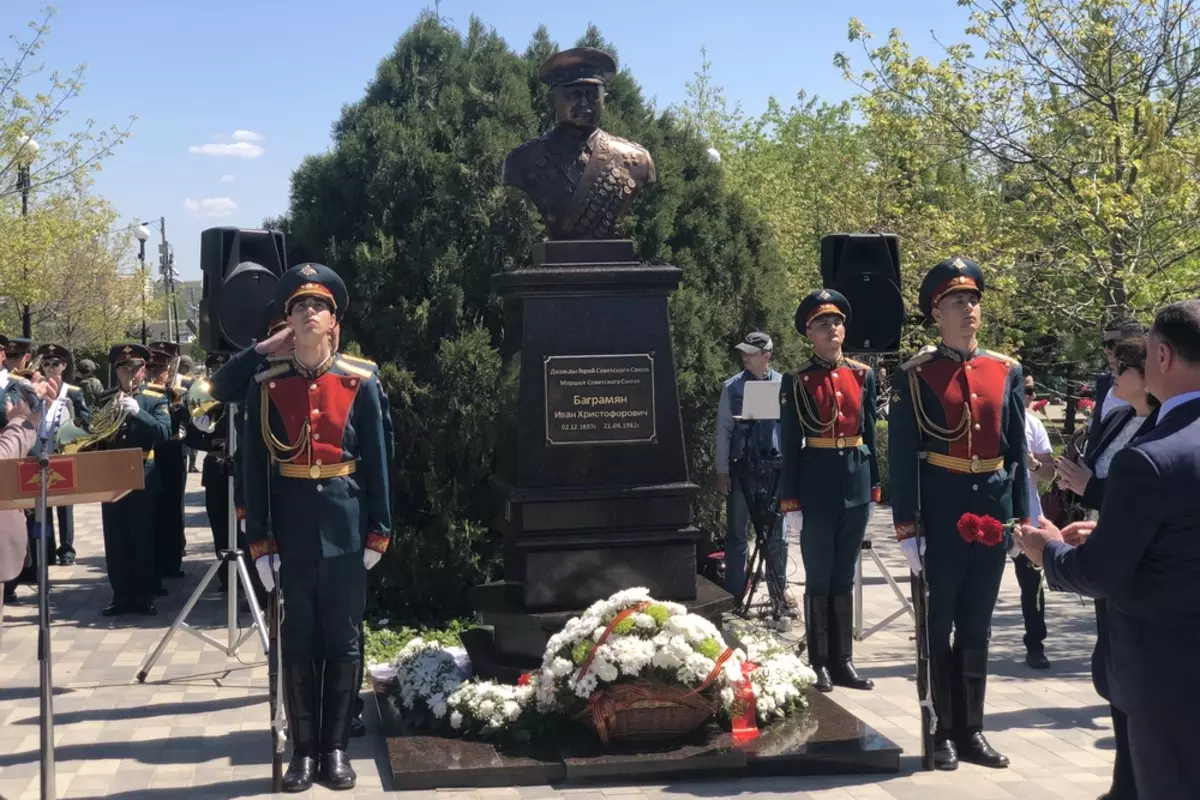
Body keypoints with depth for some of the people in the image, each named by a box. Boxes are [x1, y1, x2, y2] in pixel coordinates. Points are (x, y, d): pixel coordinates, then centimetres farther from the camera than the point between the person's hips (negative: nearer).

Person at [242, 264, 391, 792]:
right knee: (298, 640, 7)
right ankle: (304, 750, 16)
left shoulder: (361, 382, 0)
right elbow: (254, 468, 1)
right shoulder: (266, 386, 1)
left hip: (345, 523, 0)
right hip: (291, 525, 0)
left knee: (343, 638, 6)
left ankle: (336, 748, 16)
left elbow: (377, 461, 2)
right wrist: (259, 542, -4)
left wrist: (379, 532, -2)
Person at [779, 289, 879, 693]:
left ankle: (843, 661, 18)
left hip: (855, 482, 4)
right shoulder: (797, 382, -4)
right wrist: (790, 501, -8)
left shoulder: (863, 375, 7)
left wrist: (873, 485, 9)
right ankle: (820, 664, 12)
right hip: (817, 486, -3)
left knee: (844, 577, 11)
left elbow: (869, 432, 12)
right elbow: (791, 443, -5)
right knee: (819, 579, 4)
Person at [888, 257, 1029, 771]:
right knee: (939, 628, 6)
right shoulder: (915, 376, -5)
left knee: (978, 629, 11)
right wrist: (907, 530, -11)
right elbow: (901, 459, -7)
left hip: (992, 513, 4)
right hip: (941, 516, -3)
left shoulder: (1006, 372, 7)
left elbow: (1018, 452, 10)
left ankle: (972, 730, 21)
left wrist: (1022, 517, 5)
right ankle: (945, 732, 17)